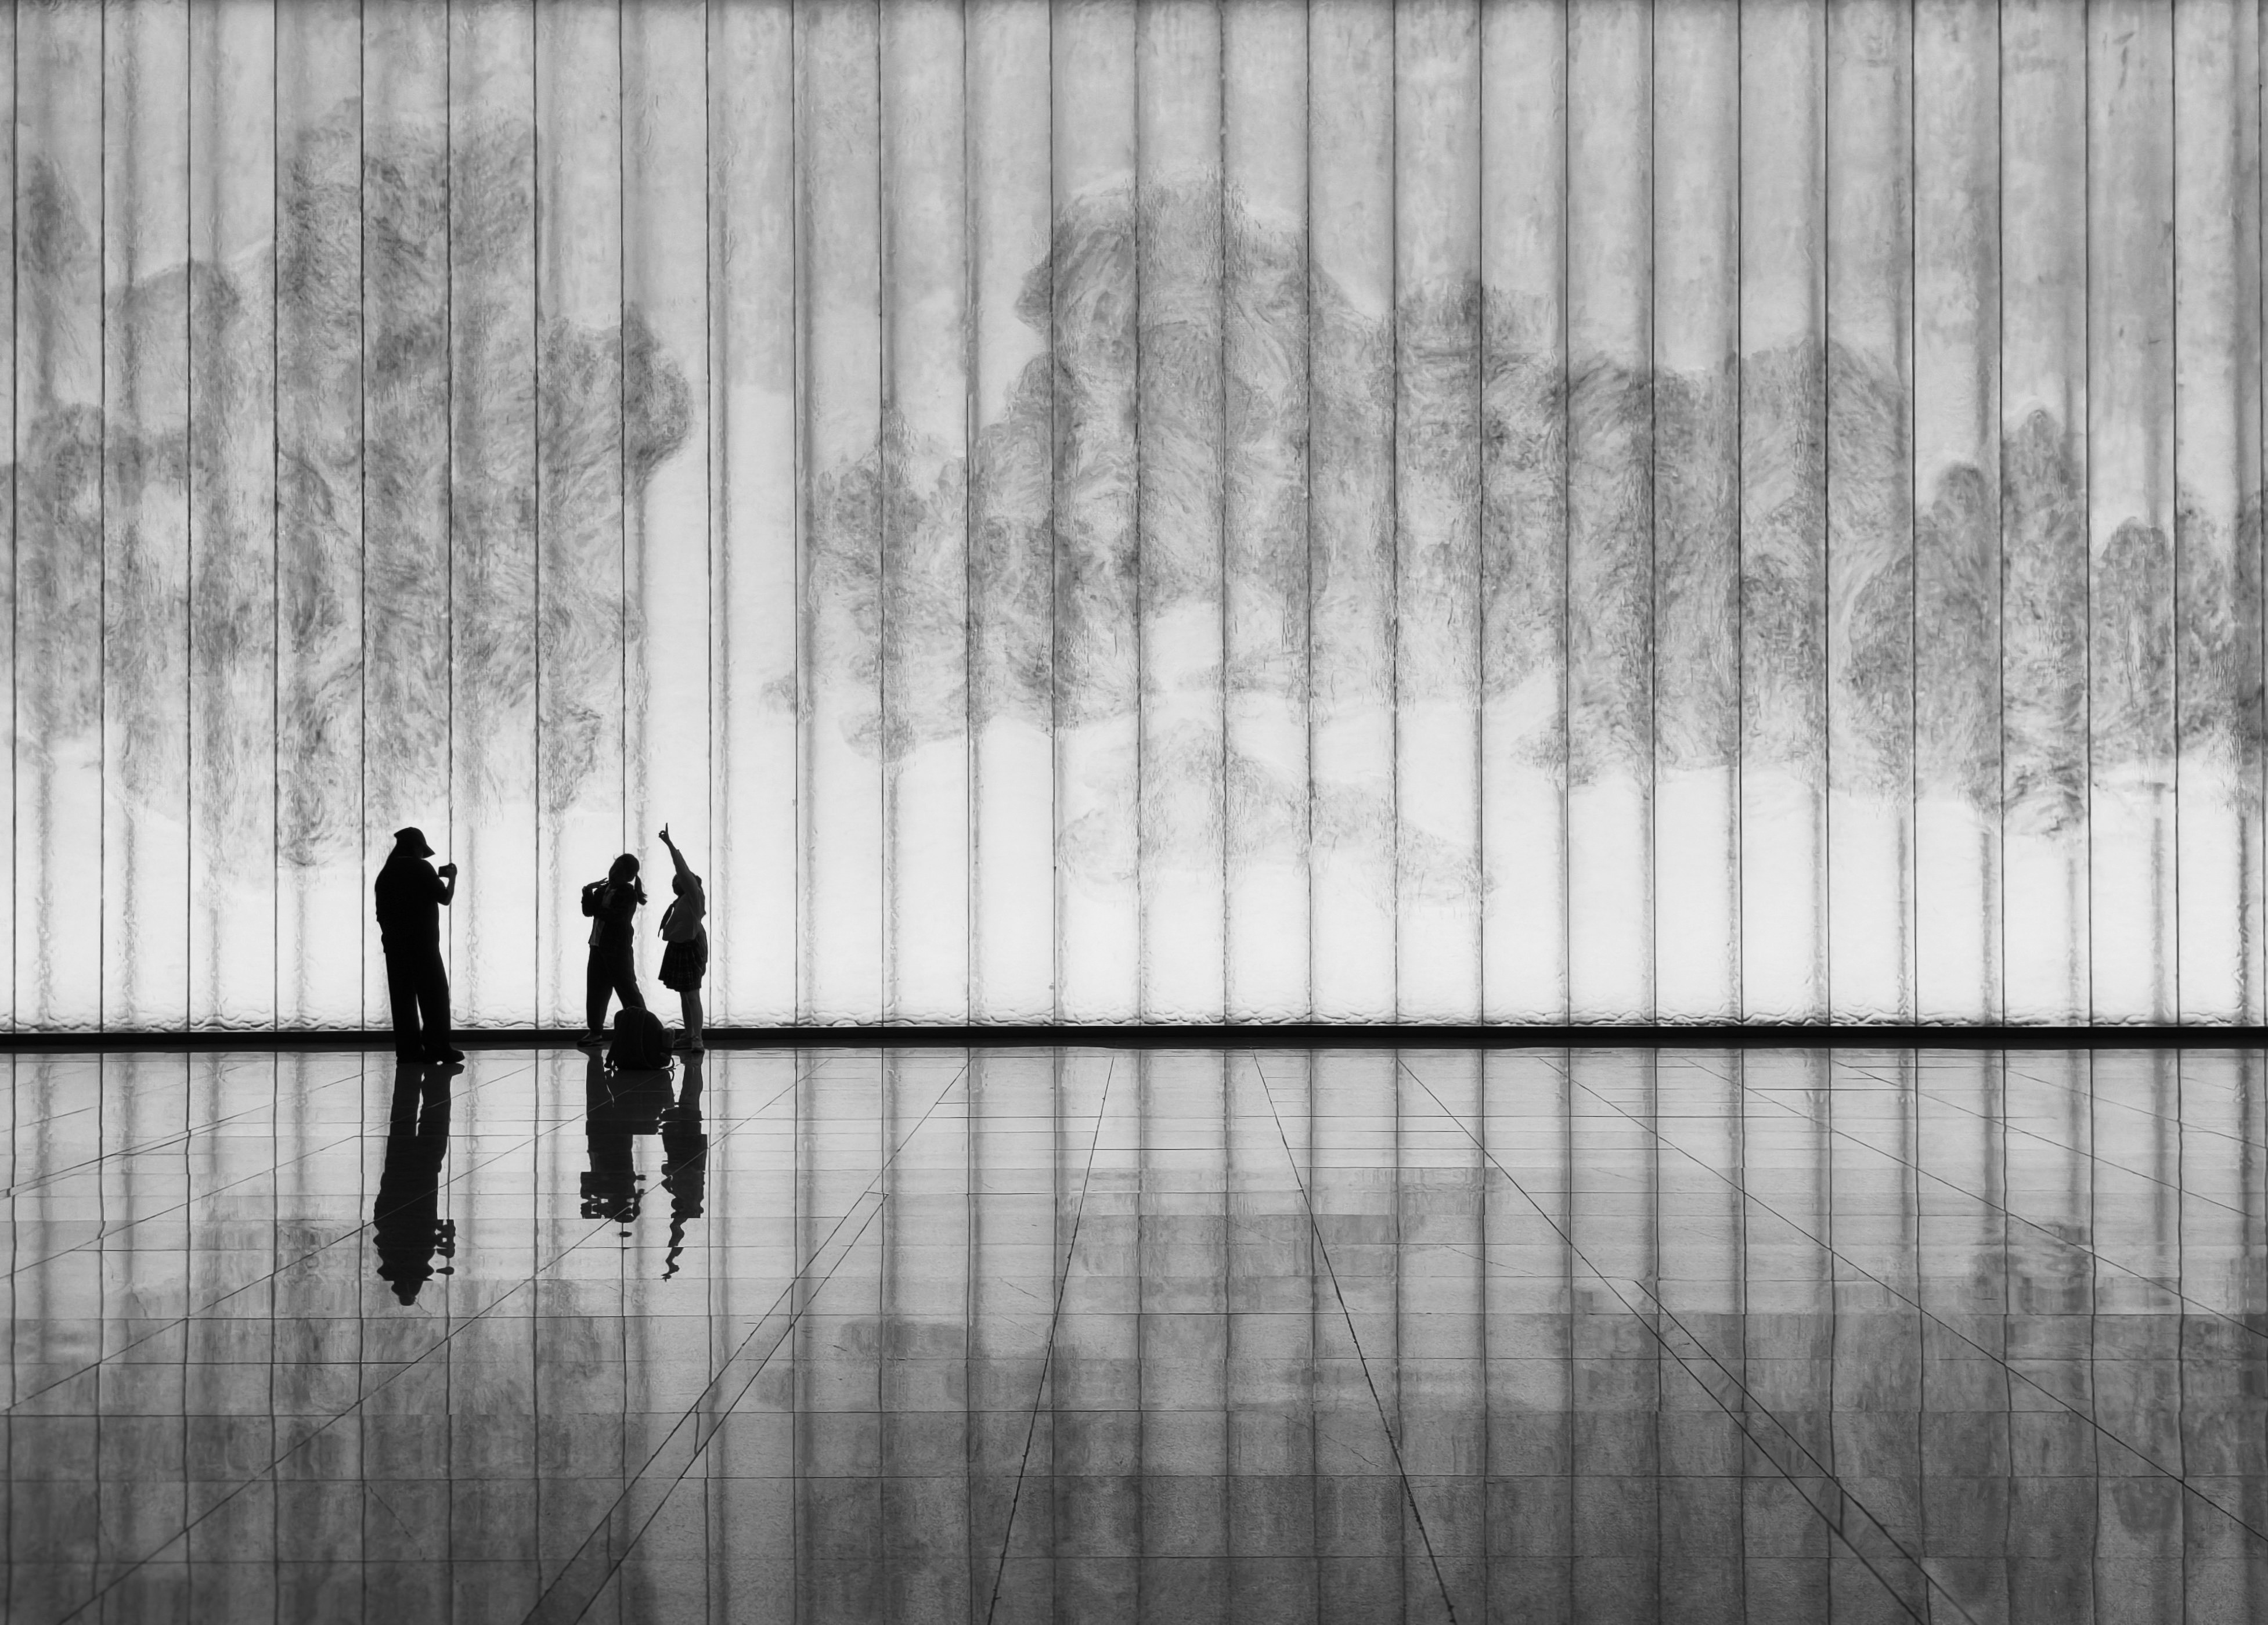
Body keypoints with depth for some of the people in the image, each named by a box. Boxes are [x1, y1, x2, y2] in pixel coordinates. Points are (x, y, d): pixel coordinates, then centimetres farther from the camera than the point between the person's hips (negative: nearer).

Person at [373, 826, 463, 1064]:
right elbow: (445, 898, -4)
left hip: (394, 944, 6)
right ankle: (438, 1047, -8)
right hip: (422, 944, -6)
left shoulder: (385, 874, 11)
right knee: (434, 996, -2)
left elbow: (382, 912, 15)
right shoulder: (421, 869, -7)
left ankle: (408, 1049, 0)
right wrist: (452, 877, 12)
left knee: (403, 998, 5)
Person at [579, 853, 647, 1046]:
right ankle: (596, 1031, 15)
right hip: (598, 945, 7)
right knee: (596, 988, 8)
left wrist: (597, 909, -8)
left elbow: (615, 917, -21)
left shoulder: (629, 894, -10)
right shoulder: (603, 890, 12)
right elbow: (589, 911, 4)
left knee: (627, 988, -6)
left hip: (618, 947, -7)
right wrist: (589, 893, -10)